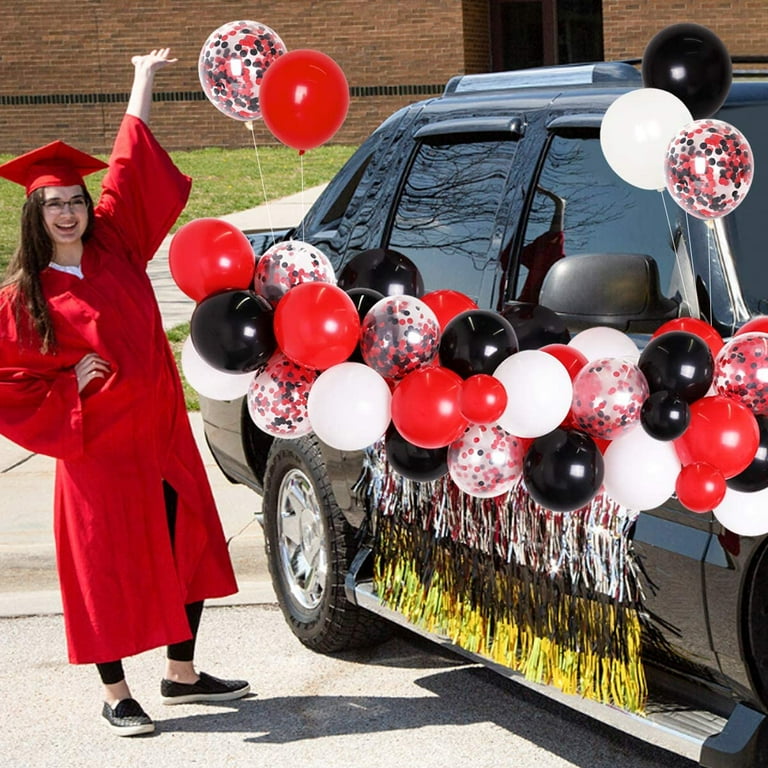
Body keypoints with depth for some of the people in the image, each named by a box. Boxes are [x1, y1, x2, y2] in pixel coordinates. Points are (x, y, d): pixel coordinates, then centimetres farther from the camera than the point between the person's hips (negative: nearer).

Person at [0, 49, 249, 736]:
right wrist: (71, 384, -15)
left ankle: (182, 674, 27)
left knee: (187, 547, 12)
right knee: (110, 567, 2)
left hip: (163, 434, 5)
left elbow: (131, 168, 10)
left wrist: (143, 83, 15)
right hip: (99, 448, -5)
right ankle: (116, 696, 15)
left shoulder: (115, 248, 4)